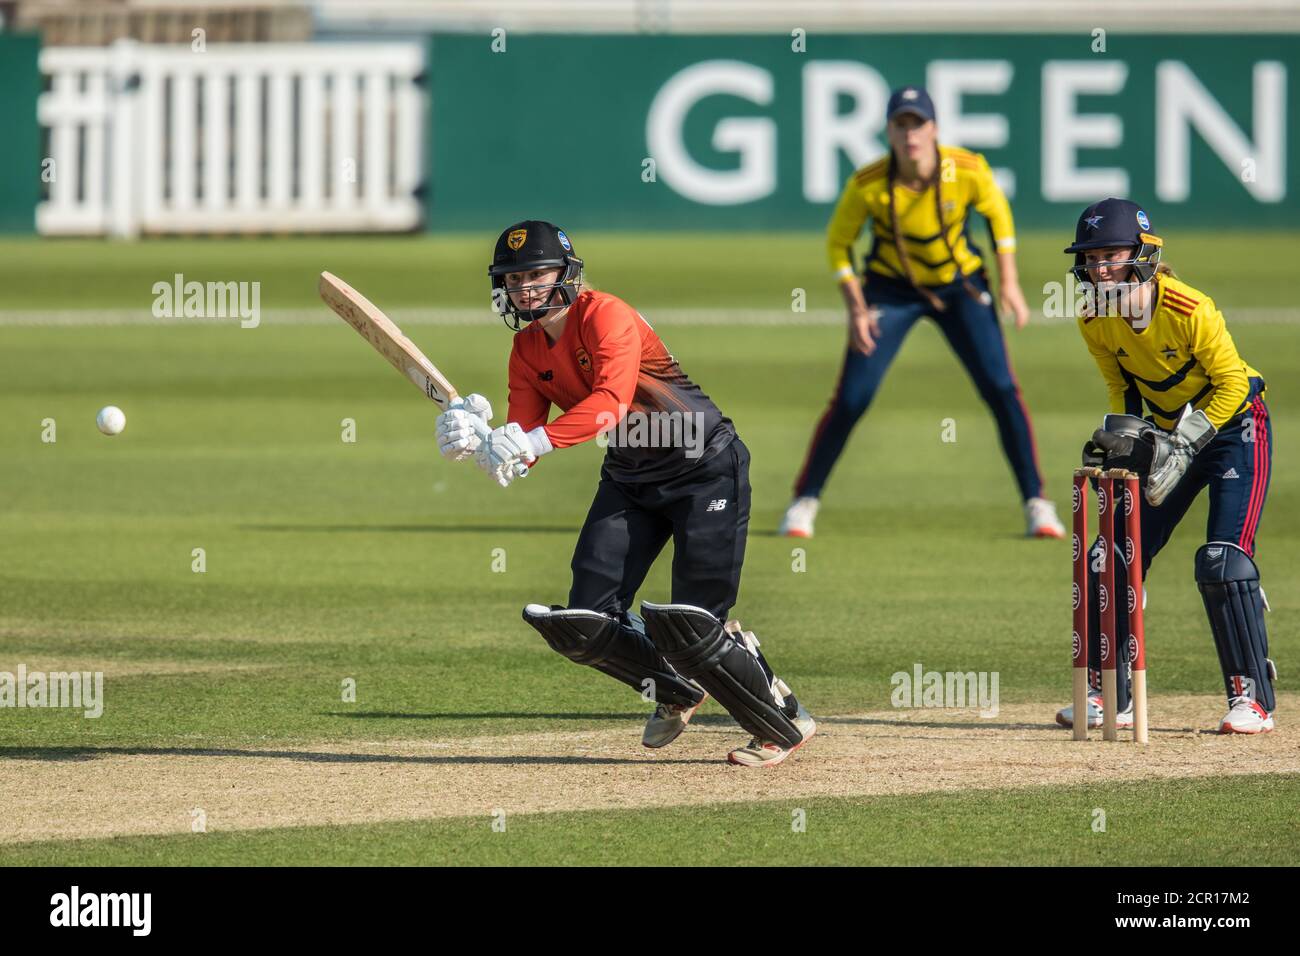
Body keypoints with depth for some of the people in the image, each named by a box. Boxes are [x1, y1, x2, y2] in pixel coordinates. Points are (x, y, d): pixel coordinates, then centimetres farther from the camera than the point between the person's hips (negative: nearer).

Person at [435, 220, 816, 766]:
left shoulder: (606, 316, -21)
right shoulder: (527, 351, 2)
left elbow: (611, 403, -37)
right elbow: (519, 451, -6)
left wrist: (535, 442, -48)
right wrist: (477, 442, -28)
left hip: (706, 469, -7)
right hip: (628, 480, 8)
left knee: (691, 625, -14)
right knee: (584, 623, -3)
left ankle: (786, 723, 6)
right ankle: (676, 690, 24)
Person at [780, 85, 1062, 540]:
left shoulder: (968, 171, -23)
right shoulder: (868, 185, -24)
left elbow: (997, 212, -1)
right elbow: (838, 242, -8)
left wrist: (1009, 283, -5)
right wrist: (856, 309, -14)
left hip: (960, 284, 1)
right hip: (892, 288, -1)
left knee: (1002, 391, -9)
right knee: (851, 399, -7)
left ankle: (1036, 503, 2)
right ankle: (804, 501, 11)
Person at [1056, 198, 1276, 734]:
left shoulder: (1190, 311, -28)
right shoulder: (1094, 321, -10)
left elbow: (1233, 383, -19)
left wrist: (1183, 444, -23)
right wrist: (1123, 432, -11)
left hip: (1234, 427, -6)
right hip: (1169, 431, 6)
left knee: (1222, 562, -20)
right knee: (1114, 559, 2)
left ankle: (1252, 698, -12)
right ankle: (1107, 695, 14)